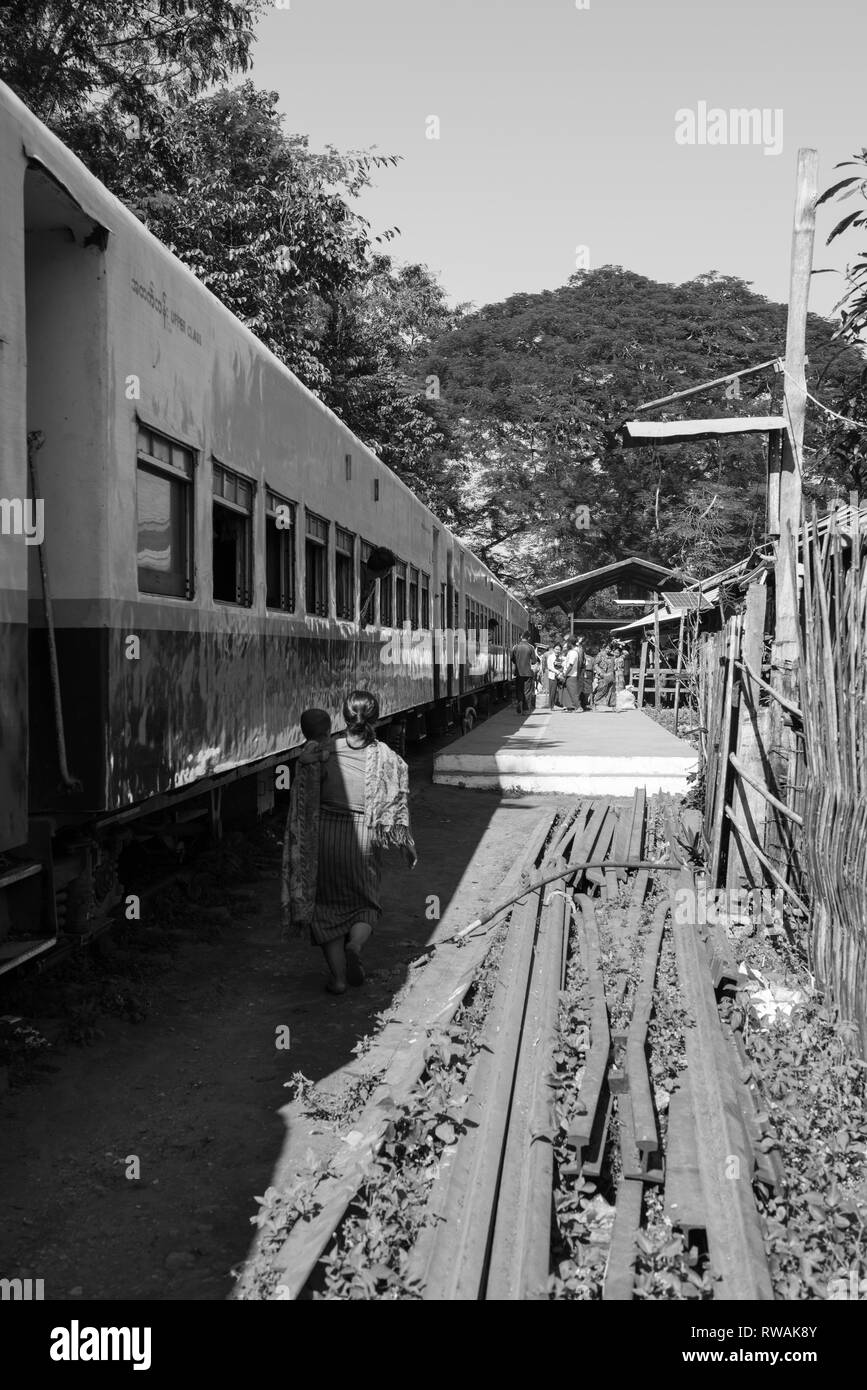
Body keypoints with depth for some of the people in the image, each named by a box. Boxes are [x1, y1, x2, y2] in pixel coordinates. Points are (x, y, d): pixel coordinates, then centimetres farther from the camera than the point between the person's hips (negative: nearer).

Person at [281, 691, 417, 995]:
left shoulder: (322, 753, -7)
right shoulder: (387, 758, -6)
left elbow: (305, 801, -5)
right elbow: (397, 805, -4)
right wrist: (407, 845, 6)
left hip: (326, 836, 0)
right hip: (364, 840, 0)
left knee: (328, 905, 15)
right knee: (365, 902, 20)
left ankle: (337, 976, 10)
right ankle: (355, 945, -9)